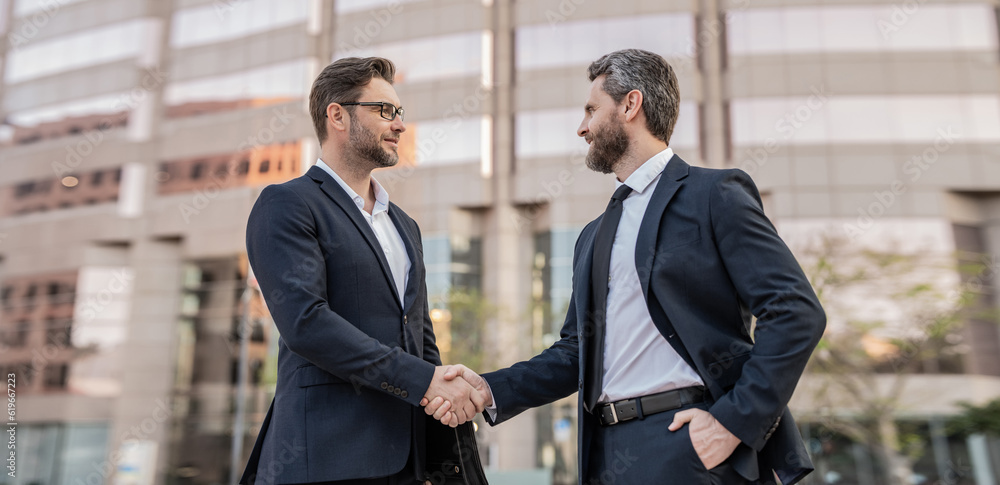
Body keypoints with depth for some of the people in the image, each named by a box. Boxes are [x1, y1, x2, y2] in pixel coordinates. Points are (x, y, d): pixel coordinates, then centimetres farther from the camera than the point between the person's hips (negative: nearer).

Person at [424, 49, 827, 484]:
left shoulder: (716, 196, -3)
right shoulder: (593, 237, 18)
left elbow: (797, 313, -10)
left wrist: (735, 420, -16)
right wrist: (490, 390, 3)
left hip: (689, 445, -6)